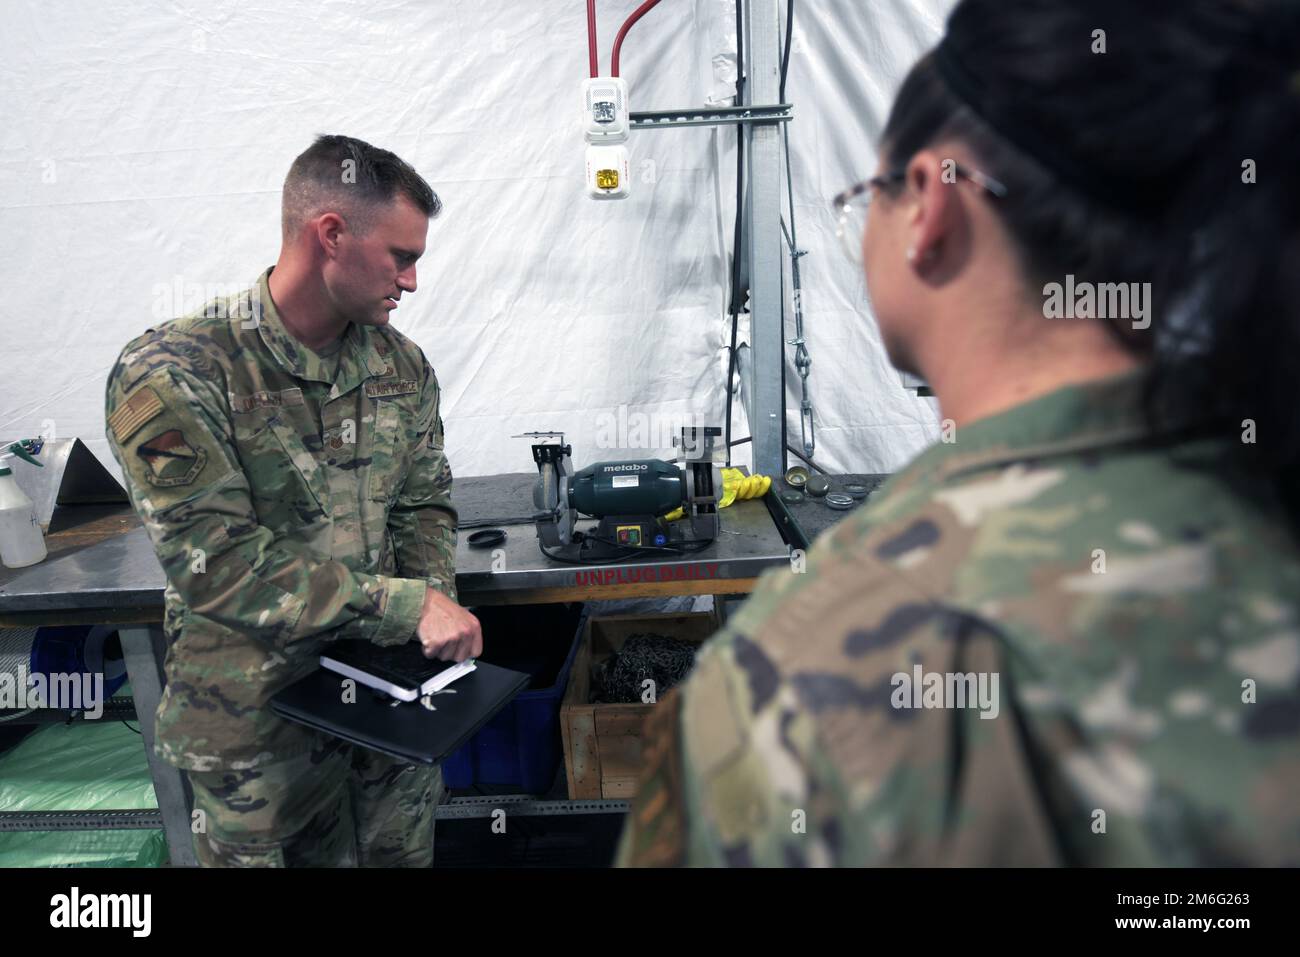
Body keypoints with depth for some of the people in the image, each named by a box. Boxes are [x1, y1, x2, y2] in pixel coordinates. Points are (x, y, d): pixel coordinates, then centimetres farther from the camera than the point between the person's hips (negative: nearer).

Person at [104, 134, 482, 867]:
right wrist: (406, 605, -25)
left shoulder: (402, 365, -1)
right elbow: (221, 566, -24)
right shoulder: (174, 376, -19)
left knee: (405, 854, 21)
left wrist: (435, 605, -11)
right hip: (259, 730, -4)